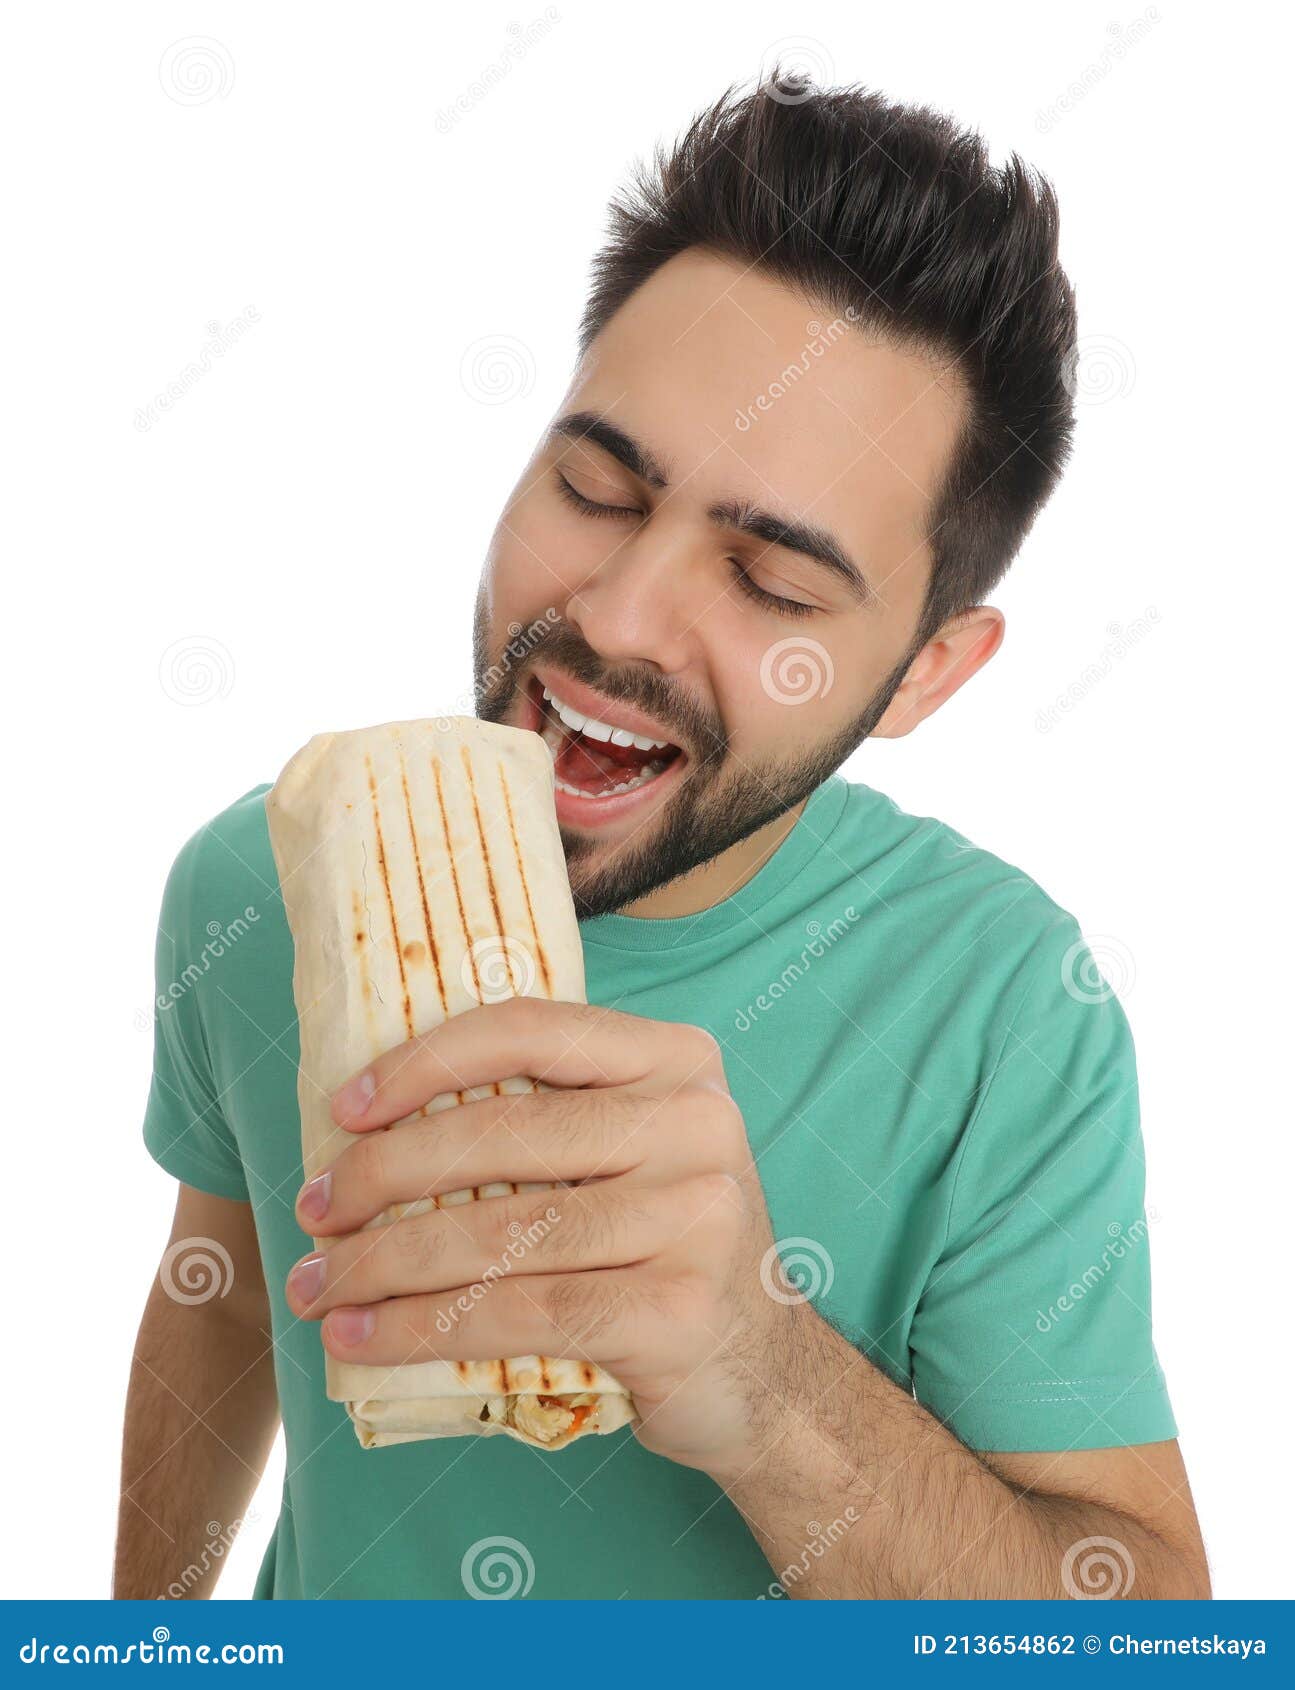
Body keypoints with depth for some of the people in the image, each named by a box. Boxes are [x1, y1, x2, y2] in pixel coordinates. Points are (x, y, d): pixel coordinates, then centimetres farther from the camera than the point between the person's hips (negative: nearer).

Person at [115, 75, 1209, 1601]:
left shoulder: (1008, 1014, -28)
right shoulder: (257, 885, -19)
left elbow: (1139, 1603, -29)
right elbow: (221, 1302, -3)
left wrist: (769, 1390, -46)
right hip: (324, 1629, 2)